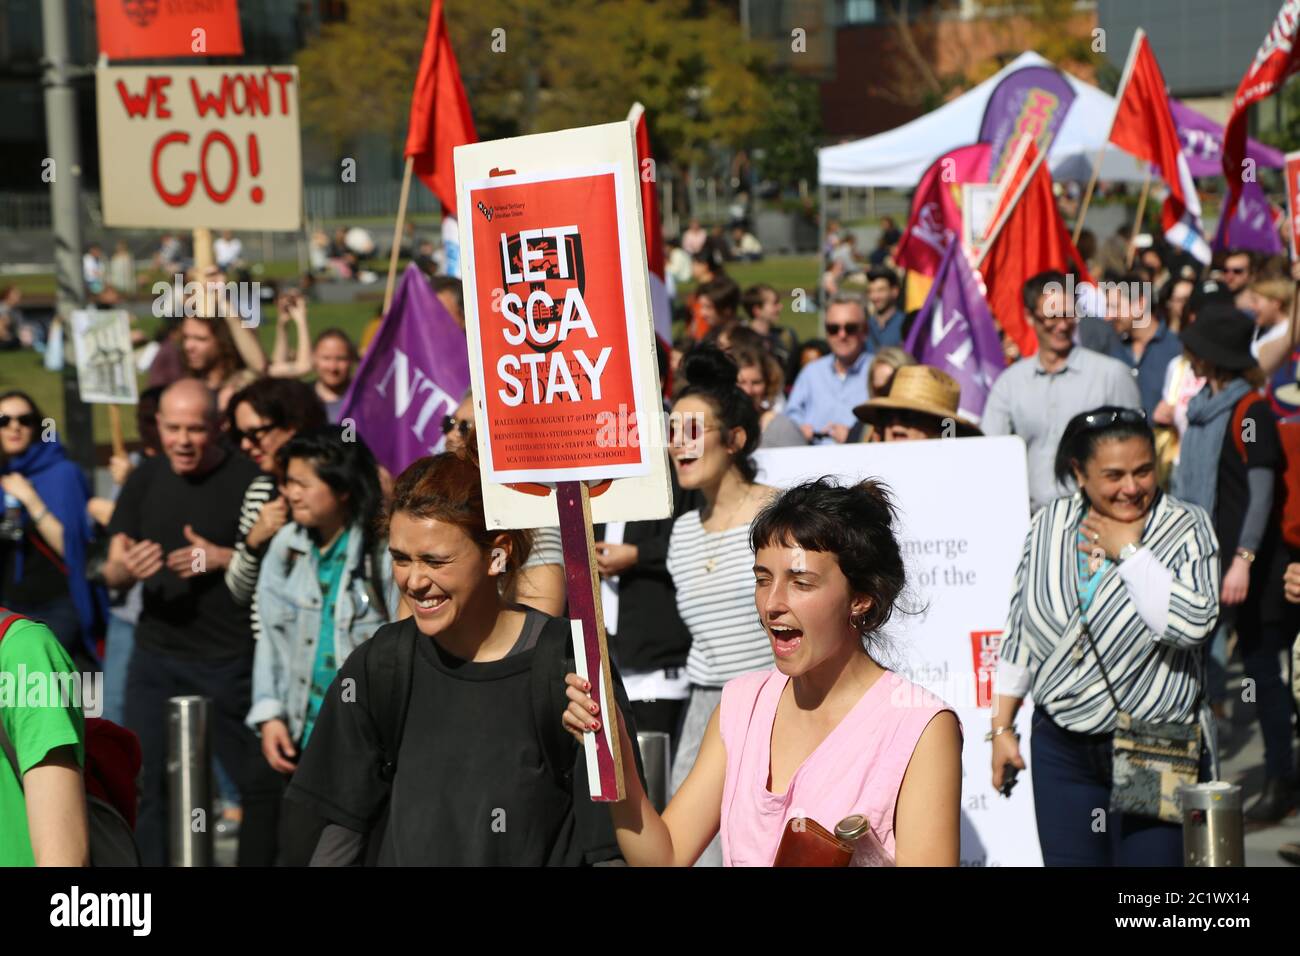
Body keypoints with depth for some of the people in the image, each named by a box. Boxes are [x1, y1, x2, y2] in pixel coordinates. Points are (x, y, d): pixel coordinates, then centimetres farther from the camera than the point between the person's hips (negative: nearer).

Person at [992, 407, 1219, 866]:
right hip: (1061, 749, 4)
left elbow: (1192, 624, -22)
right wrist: (1002, 727, 11)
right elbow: (1018, 634, 12)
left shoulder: (1186, 528, -6)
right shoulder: (1049, 526, 5)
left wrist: (1128, 551, -16)